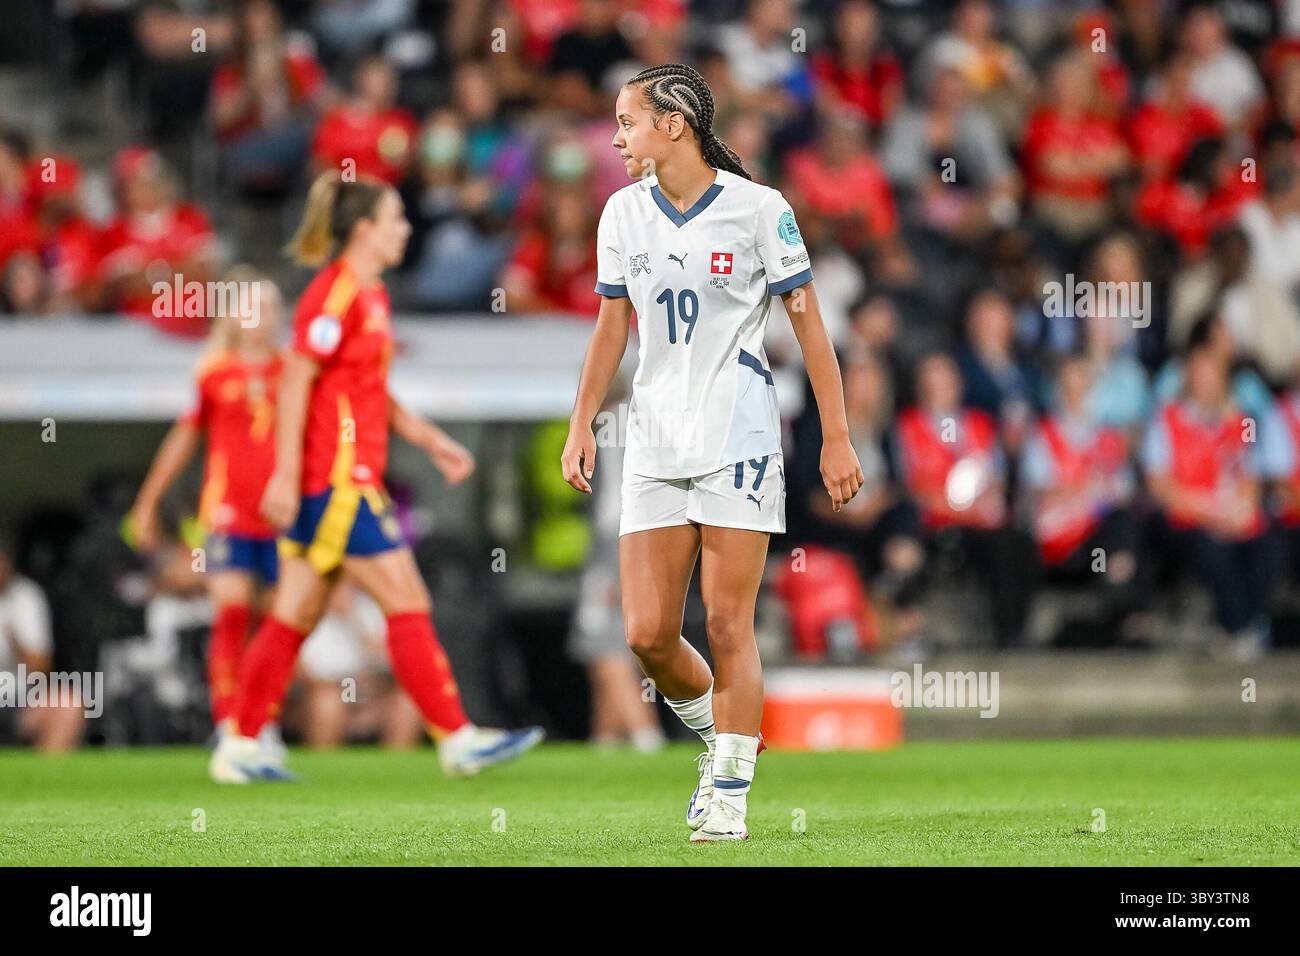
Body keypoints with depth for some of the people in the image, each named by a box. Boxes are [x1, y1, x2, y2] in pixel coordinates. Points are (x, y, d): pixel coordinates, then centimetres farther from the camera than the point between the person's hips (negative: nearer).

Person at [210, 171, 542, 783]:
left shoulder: (370, 295, 17)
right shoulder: (337, 294, -13)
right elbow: (294, 382, -17)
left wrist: (431, 440, 21)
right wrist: (286, 474, -20)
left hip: (350, 476, 10)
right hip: (336, 479, -10)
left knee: (294, 618, 10)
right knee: (407, 602, -7)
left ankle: (238, 750, 13)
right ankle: (458, 741, -4)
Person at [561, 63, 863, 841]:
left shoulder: (758, 209, -7)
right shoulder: (624, 214, 7)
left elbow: (808, 322, -3)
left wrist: (837, 437, -5)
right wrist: (582, 424, 14)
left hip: (739, 438, -4)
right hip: (655, 442, 5)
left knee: (728, 624, -6)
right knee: (648, 632, -3)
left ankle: (729, 796, 2)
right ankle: (718, 735, 24)